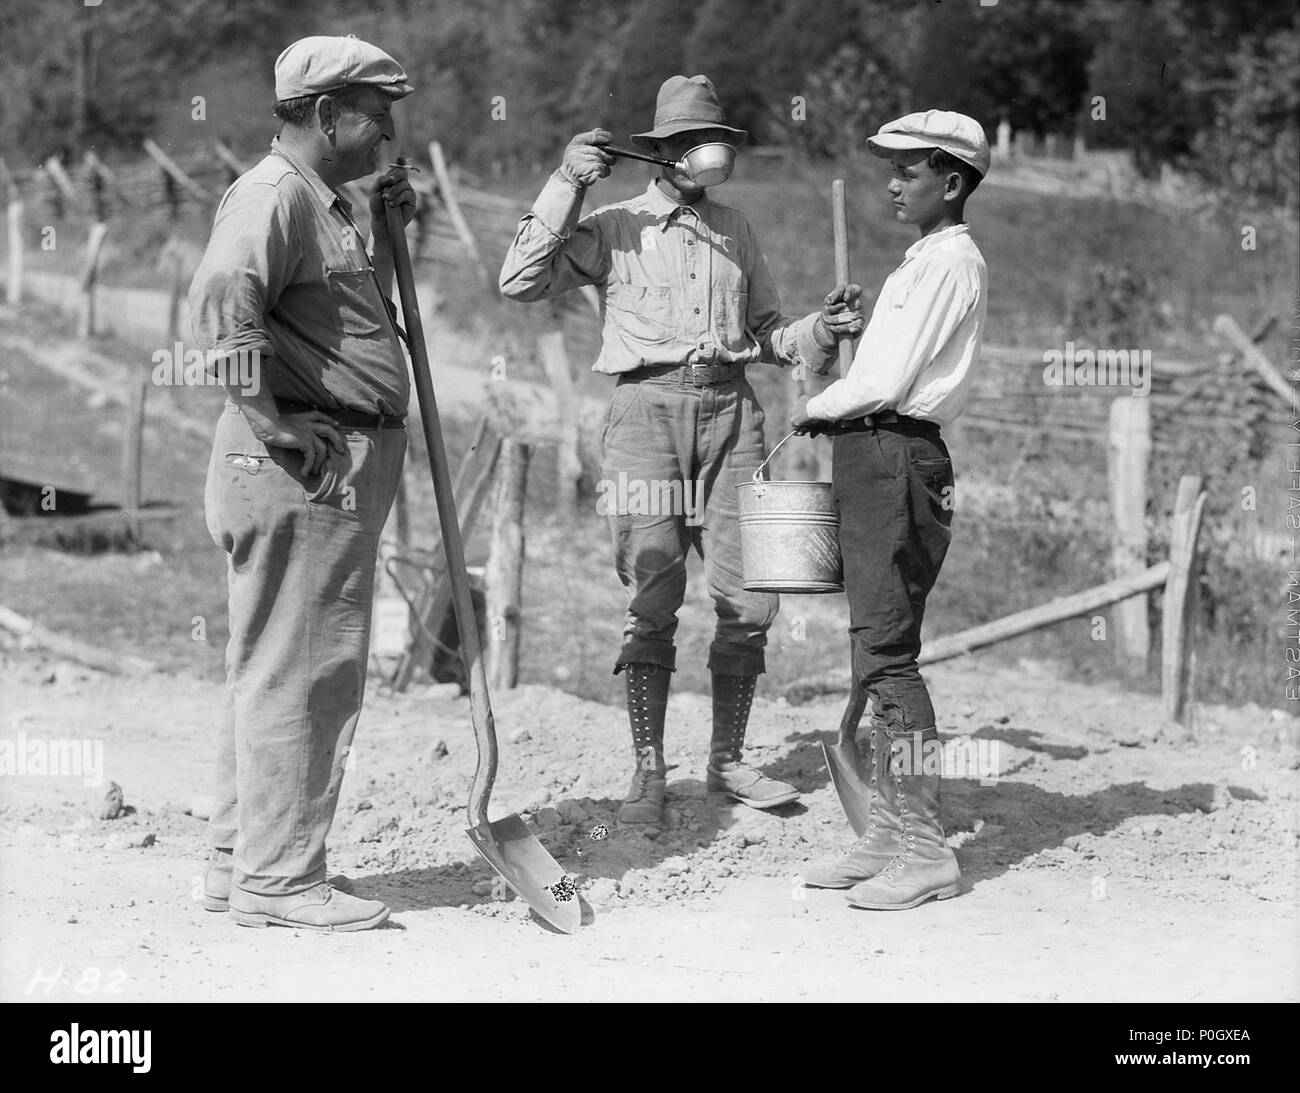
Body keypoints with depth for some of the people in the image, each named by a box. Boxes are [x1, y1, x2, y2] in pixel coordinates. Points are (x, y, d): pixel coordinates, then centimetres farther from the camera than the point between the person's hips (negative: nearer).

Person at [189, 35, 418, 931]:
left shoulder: (326, 202, 20)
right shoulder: (274, 195, -13)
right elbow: (222, 298, -29)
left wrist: (385, 230, 20)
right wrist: (272, 422, -26)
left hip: (345, 468, 11)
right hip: (302, 468, -11)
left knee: (274, 669, 15)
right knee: (299, 672, -7)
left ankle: (240, 859, 24)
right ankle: (277, 880, -1)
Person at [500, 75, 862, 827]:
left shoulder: (735, 230, 19)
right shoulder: (615, 228, 7)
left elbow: (766, 335, 22)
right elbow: (521, 282, -4)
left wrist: (821, 332, 3)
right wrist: (567, 186, -6)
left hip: (731, 408, 3)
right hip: (649, 405, -3)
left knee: (749, 598, -1)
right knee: (653, 600, -6)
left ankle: (728, 759, 12)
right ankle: (649, 770, 1)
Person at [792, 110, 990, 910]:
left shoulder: (950, 262, -11)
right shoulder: (925, 260, 21)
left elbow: (888, 381, -15)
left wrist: (814, 409, -2)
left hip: (898, 460, -10)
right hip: (873, 458, 10)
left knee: (886, 652, -12)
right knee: (877, 652, 11)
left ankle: (926, 849, -9)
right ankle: (890, 830, 16)